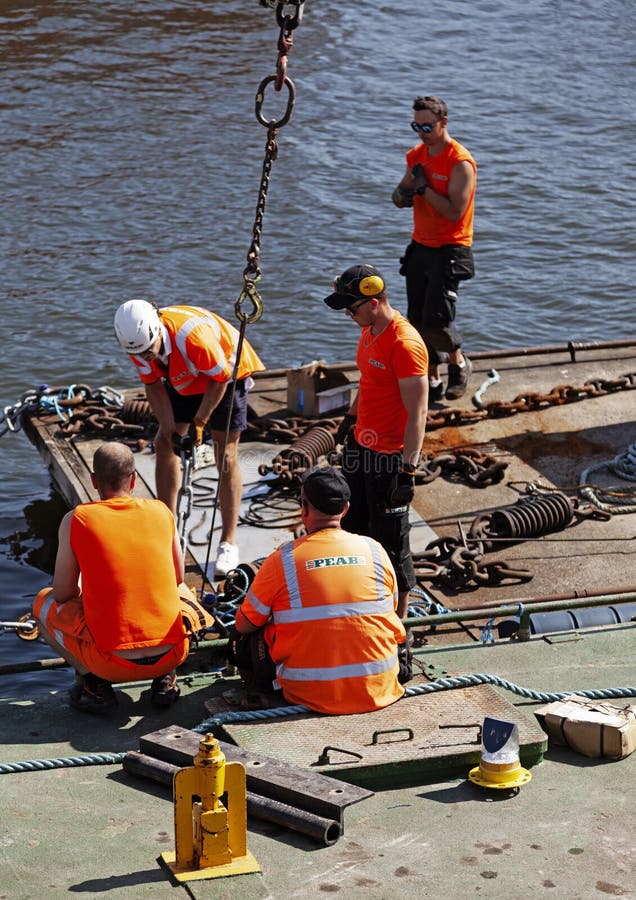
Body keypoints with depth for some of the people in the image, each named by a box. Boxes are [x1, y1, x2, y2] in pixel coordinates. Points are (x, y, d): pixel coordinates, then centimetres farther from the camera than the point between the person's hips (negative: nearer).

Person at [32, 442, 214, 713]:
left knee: (44, 603, 22)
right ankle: (164, 679, 15)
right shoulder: (161, 512, 4)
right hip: (172, 655, 3)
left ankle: (94, 684, 6)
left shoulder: (76, 520, -4)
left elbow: (63, 594, 4)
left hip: (113, 662, -3)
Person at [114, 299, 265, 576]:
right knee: (164, 444, 2)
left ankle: (228, 543, -4)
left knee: (226, 455, -9)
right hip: (185, 380, 6)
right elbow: (153, 384, -8)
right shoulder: (139, 342, -23)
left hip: (227, 371, -6)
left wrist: (199, 422, -21)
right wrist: (169, 428, -16)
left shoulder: (192, 335, -41)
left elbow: (220, 378, -26)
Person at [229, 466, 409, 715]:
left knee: (240, 641, 16)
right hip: (377, 689, 3)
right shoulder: (374, 550, -2)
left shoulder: (282, 560, -10)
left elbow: (244, 624, 1)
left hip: (311, 694, -2)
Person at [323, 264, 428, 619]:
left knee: (391, 543, 1)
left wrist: (408, 469, -27)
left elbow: (417, 413, -25)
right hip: (362, 445, 10)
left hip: (390, 456, -9)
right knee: (353, 527, 19)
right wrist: (351, 417, 31)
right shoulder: (370, 331, 5)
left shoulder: (405, 345, -25)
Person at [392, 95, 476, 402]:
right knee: (418, 321, 6)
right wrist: (401, 195, -9)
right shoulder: (416, 156, 8)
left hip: (449, 250, -7)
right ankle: (432, 382, 16)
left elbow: (455, 212, -21)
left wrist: (423, 187, -17)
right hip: (420, 247, 7)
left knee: (435, 321, -13)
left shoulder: (460, 162, -15)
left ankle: (459, 363, 15)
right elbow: (400, 193, 15)